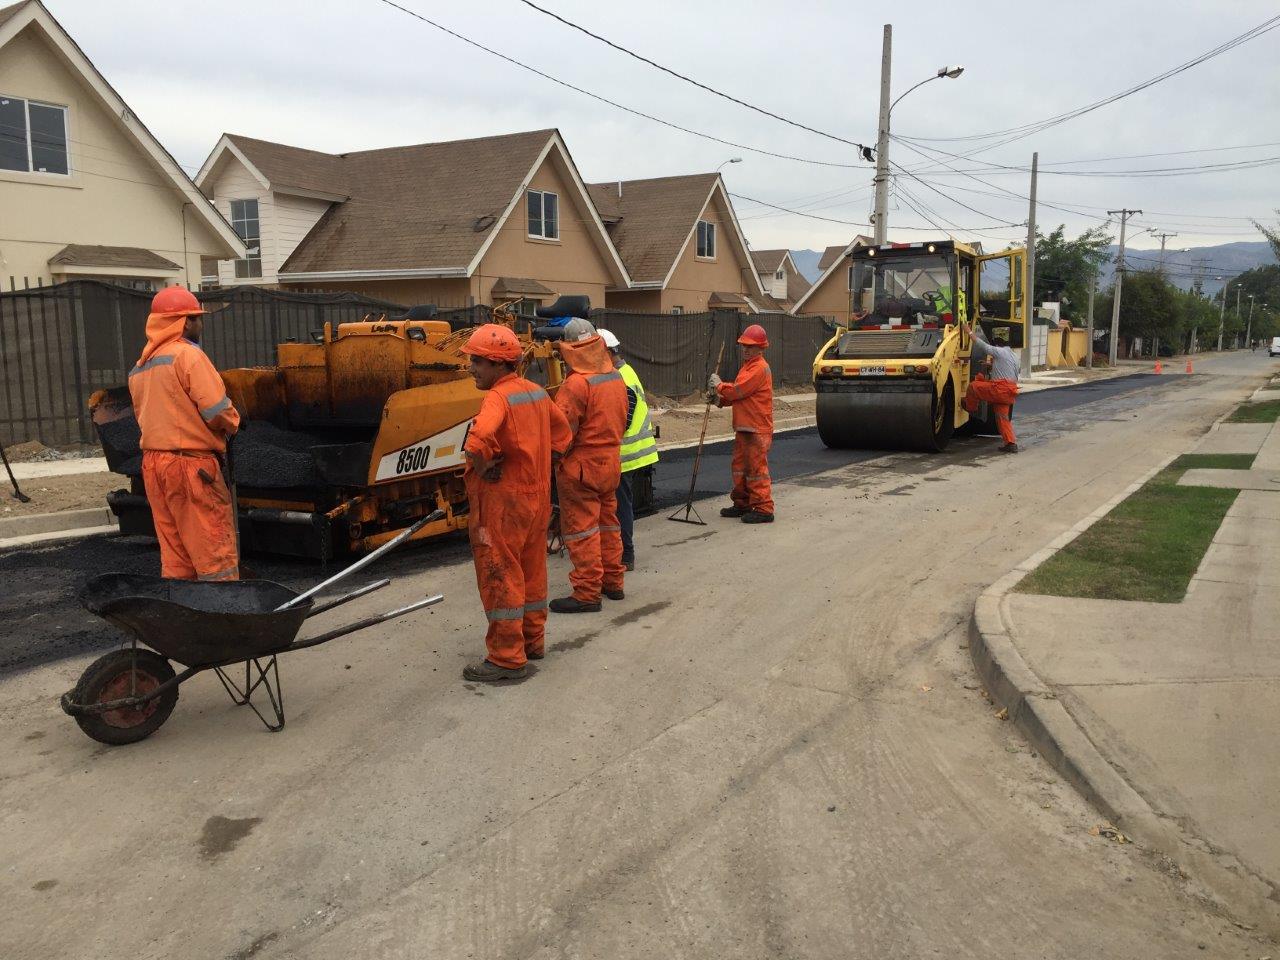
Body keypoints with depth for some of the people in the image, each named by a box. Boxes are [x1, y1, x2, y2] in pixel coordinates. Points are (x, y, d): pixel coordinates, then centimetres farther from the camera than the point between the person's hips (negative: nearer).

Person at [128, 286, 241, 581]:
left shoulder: (140, 367, 17)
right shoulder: (187, 354, -10)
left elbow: (144, 416, 18)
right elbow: (217, 410, -16)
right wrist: (233, 423, 3)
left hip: (153, 463, 8)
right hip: (191, 465, -8)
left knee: (175, 556, 13)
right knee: (217, 555, -5)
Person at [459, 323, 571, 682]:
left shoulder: (499, 397, -20)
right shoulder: (537, 392, 7)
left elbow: (478, 441, -38)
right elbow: (561, 432, 21)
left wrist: (483, 468, -19)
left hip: (503, 502, -9)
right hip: (536, 496, 9)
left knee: (500, 577, 1)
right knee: (531, 572, 18)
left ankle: (507, 659, 8)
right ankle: (532, 641, 32)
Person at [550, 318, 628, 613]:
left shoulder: (576, 384, -21)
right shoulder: (616, 378, 5)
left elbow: (562, 431, -20)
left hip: (581, 466, -8)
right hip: (611, 462, 8)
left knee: (581, 529, -1)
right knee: (607, 523, 18)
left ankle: (587, 594, 2)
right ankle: (613, 582, 27)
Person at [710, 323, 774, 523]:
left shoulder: (759, 368, -15)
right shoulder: (748, 366, 19)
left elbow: (737, 390, -20)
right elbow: (739, 395, 21)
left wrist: (718, 385, -3)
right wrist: (720, 400, 4)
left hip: (757, 430, -10)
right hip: (743, 428, 10)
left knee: (756, 469, -8)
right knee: (740, 467, 16)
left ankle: (763, 509, -4)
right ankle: (742, 504, 26)